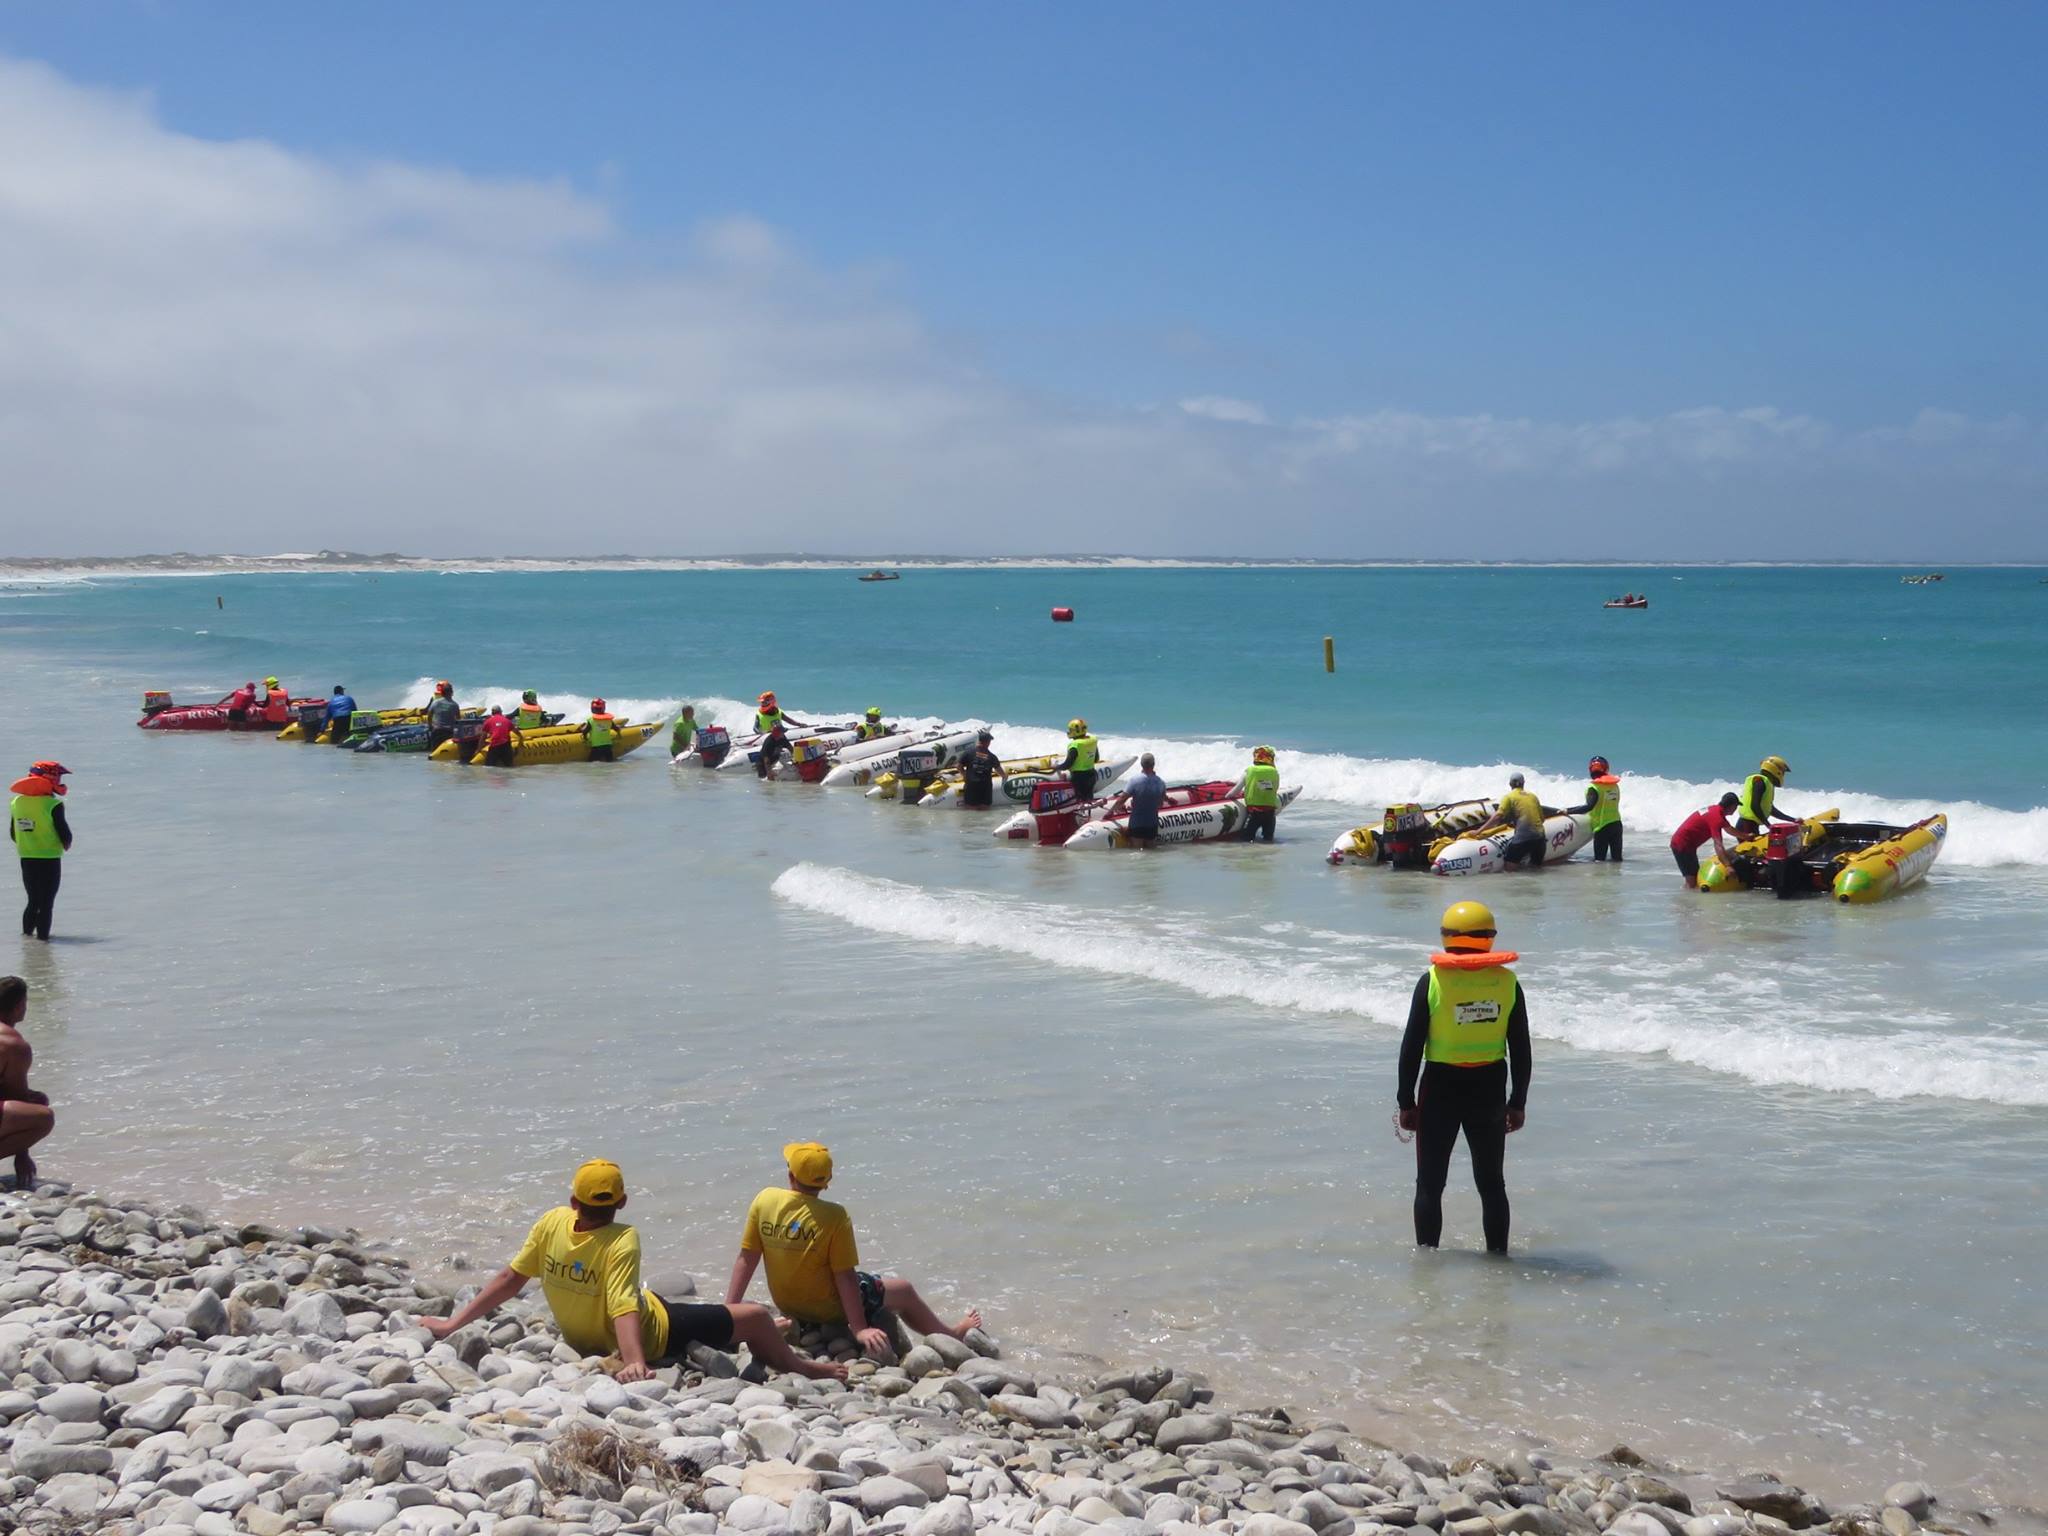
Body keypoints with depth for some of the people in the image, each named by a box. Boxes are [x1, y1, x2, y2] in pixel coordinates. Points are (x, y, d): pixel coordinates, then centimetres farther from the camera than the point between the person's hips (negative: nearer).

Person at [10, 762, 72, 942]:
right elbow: (64, 831, -15)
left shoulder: (16, 802, 3)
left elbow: (13, 833, 9)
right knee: (47, 901, 3)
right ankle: (42, 935, 3)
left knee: (33, 899, 19)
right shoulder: (53, 805, -17)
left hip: (26, 859, 5)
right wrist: (66, 845, 6)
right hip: (50, 859, -5)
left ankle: (27, 931, 18)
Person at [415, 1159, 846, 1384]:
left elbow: (509, 1280, -10)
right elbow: (624, 1311, -40)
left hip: (580, 1338, 7)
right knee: (755, 1317, 6)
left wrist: (452, 1324, -3)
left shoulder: (552, 1223, -15)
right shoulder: (622, 1242, -31)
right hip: (652, 1337, -7)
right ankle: (797, 1366, 32)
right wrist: (634, 1363, -51)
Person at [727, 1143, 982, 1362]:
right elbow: (845, 1277, -22)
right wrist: (859, 1329, -17)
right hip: (829, 1308, -5)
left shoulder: (764, 1200, -14)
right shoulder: (834, 1217, -25)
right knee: (903, 1290, 19)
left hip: (787, 1306, 5)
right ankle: (952, 1334, 40)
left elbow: (746, 1259, -9)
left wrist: (729, 1310, -4)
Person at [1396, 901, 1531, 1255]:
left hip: (1441, 1089, -2)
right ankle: (1498, 1253, 17)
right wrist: (1518, 1102, 10)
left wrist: (1406, 1100, -1)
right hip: (1490, 1090, 2)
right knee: (1492, 1183, 15)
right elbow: (1521, 1049, 1)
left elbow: (1412, 1046, -8)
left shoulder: (1432, 981, -9)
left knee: (1430, 1184, 8)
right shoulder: (1506, 983, -3)